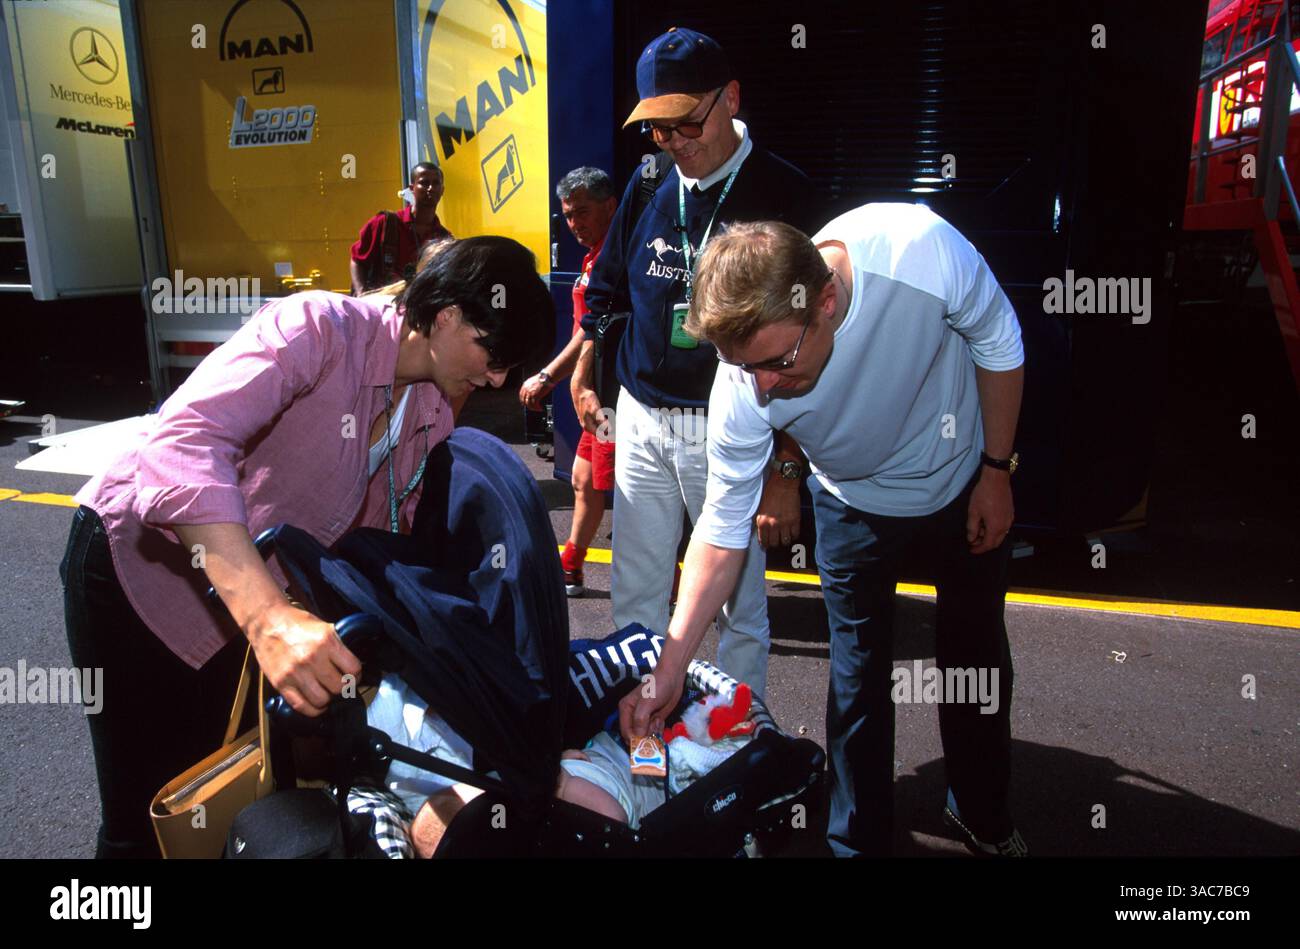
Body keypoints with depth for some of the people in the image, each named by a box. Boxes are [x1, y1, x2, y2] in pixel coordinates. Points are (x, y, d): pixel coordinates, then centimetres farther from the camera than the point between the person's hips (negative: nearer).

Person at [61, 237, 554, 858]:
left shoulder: (433, 413, -3)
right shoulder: (320, 328, -26)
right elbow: (185, 441, -40)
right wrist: (269, 618, -50)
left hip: (256, 594, 7)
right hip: (140, 563, -6)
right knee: (149, 816, 2)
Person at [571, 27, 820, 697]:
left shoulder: (780, 193, -7)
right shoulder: (648, 184, 8)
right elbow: (607, 290, 21)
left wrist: (787, 467, -14)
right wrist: (583, 377, 18)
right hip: (640, 419, 5)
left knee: (739, 603, 7)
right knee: (634, 598, 12)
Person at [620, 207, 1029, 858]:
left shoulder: (924, 251, -39)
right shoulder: (742, 390, -34)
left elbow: (998, 345, -17)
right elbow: (723, 530, -23)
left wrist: (997, 470, -9)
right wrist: (670, 667, -24)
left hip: (964, 480, 1)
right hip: (856, 505, -1)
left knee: (978, 655, 16)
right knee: (858, 677, 2)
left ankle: (982, 815, 42)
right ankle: (858, 840, 28)